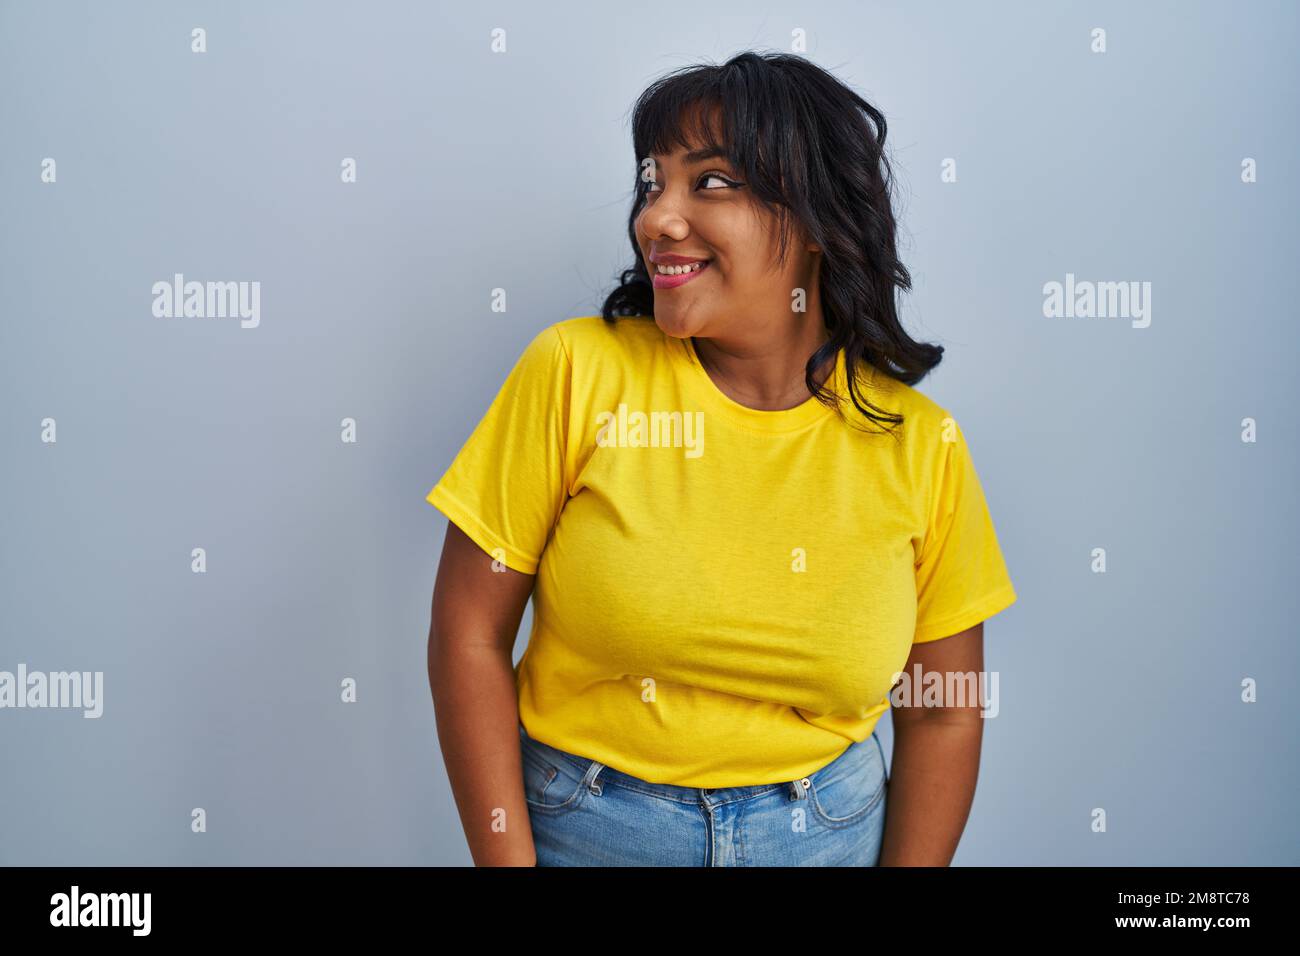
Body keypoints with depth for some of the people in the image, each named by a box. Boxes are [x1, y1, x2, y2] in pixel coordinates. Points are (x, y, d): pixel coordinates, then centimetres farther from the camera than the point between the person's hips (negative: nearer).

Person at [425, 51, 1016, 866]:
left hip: (828, 829, 2)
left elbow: (944, 713, -1)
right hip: (579, 825, -1)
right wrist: (507, 860, -12)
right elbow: (471, 631, -11)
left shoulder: (921, 445, -9)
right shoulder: (578, 371, -15)